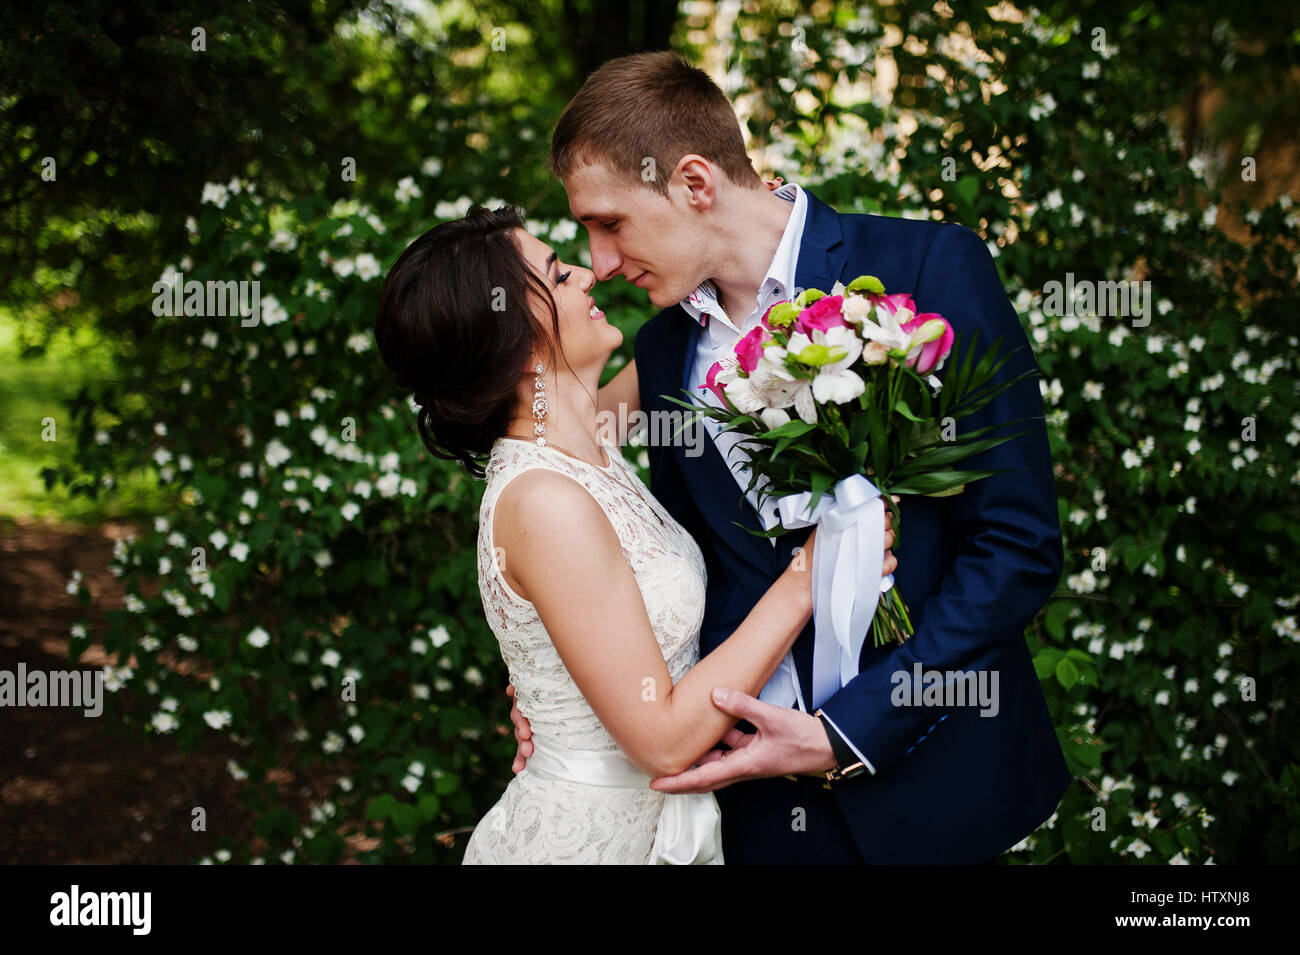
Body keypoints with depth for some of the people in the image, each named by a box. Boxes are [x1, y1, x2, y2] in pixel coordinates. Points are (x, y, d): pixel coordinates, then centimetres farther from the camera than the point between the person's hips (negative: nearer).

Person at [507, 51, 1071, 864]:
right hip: (757, 796, 5)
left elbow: (1020, 545, -14)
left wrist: (847, 733, -17)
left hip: (930, 776, -4)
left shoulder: (931, 269, -12)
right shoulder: (664, 353, 6)